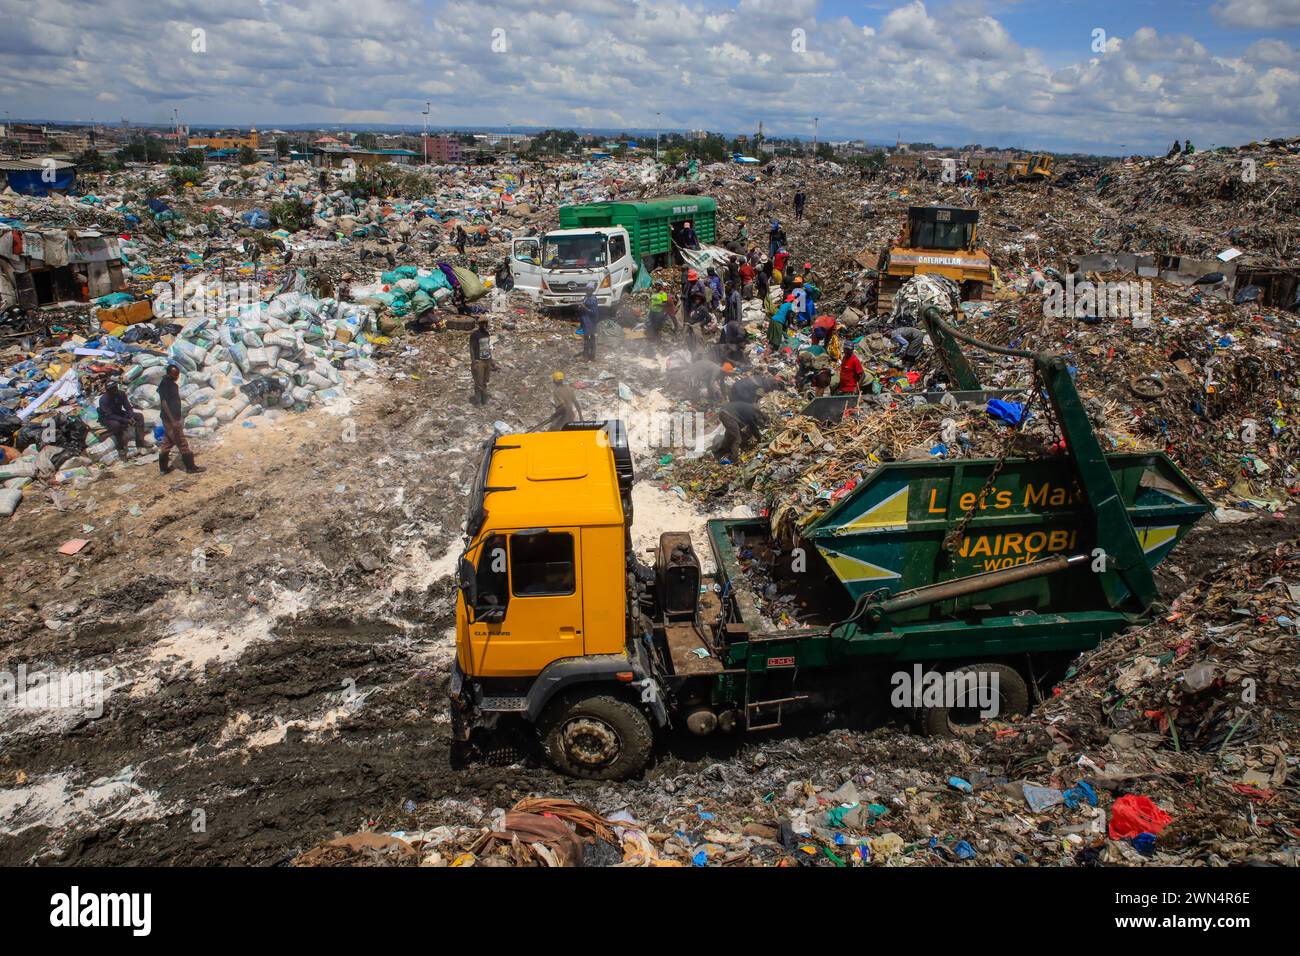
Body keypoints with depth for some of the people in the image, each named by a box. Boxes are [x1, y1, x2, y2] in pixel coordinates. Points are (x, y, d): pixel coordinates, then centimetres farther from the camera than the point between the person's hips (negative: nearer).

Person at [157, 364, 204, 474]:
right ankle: (190, 467, 0)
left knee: (167, 442, 13)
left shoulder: (173, 384, 11)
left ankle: (163, 467, 18)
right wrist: (173, 420, -24)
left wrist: (180, 417, 22)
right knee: (182, 443, -4)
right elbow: (164, 403, -21)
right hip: (170, 419, -9)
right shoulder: (164, 385, -15)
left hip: (175, 418, 9)